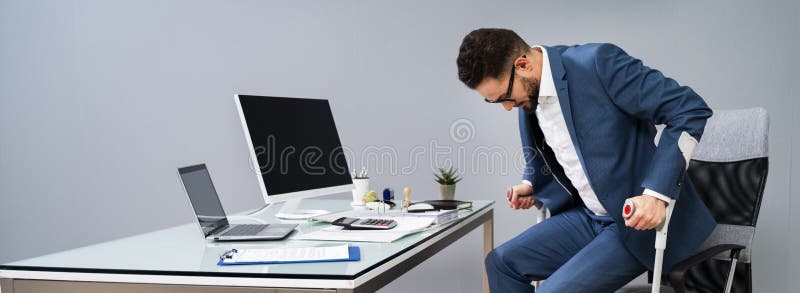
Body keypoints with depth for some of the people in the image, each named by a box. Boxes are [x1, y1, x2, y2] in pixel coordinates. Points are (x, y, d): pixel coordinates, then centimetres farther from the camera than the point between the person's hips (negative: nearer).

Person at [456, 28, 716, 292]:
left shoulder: (598, 62, -21)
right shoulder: (528, 95, 2)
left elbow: (691, 109, -21)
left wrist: (657, 193, -28)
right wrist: (530, 184, 5)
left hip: (640, 218, -7)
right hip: (588, 216, 8)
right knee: (501, 262, 3)